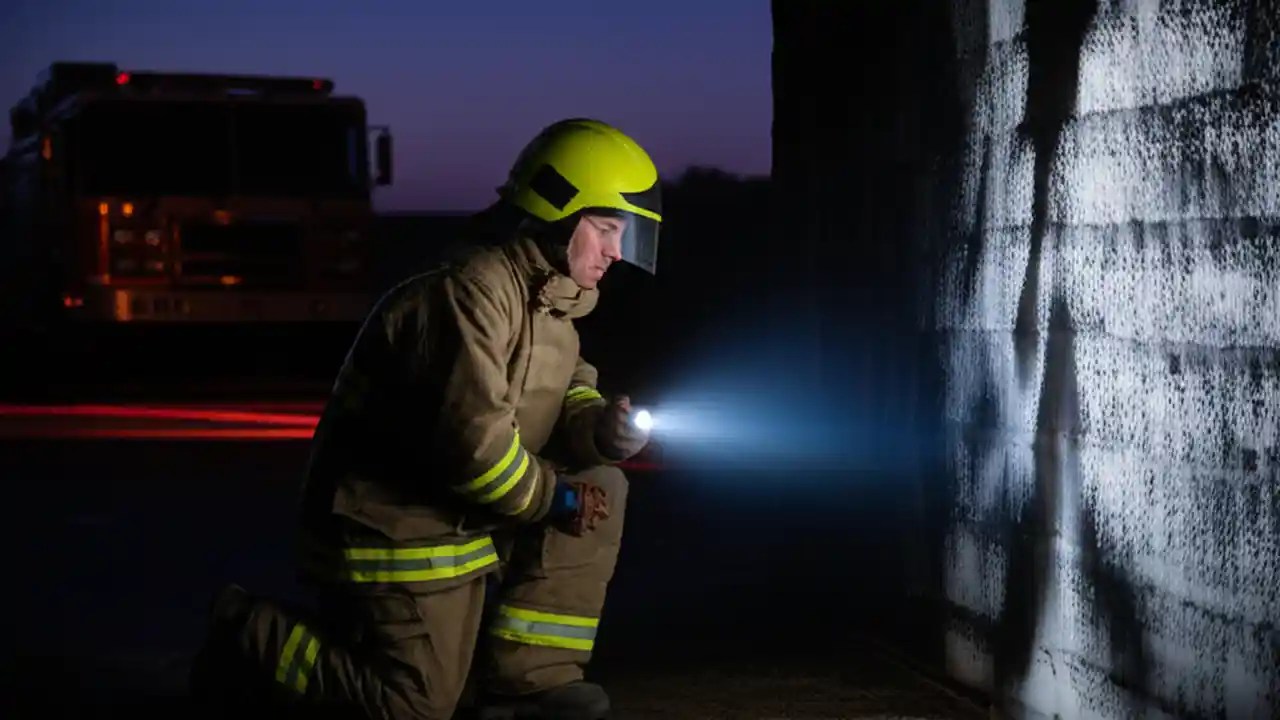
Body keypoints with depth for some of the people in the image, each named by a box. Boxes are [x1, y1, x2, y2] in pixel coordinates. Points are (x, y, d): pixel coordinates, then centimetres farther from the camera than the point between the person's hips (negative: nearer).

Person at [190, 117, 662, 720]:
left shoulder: (549, 298, 9)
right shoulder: (473, 293, -23)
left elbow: (564, 394, 11)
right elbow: (474, 443, -29)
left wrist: (599, 428, -14)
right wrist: (554, 498, -14)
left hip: (468, 516, 10)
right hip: (399, 527, -10)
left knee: (603, 488, -1)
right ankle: (250, 637, 12)